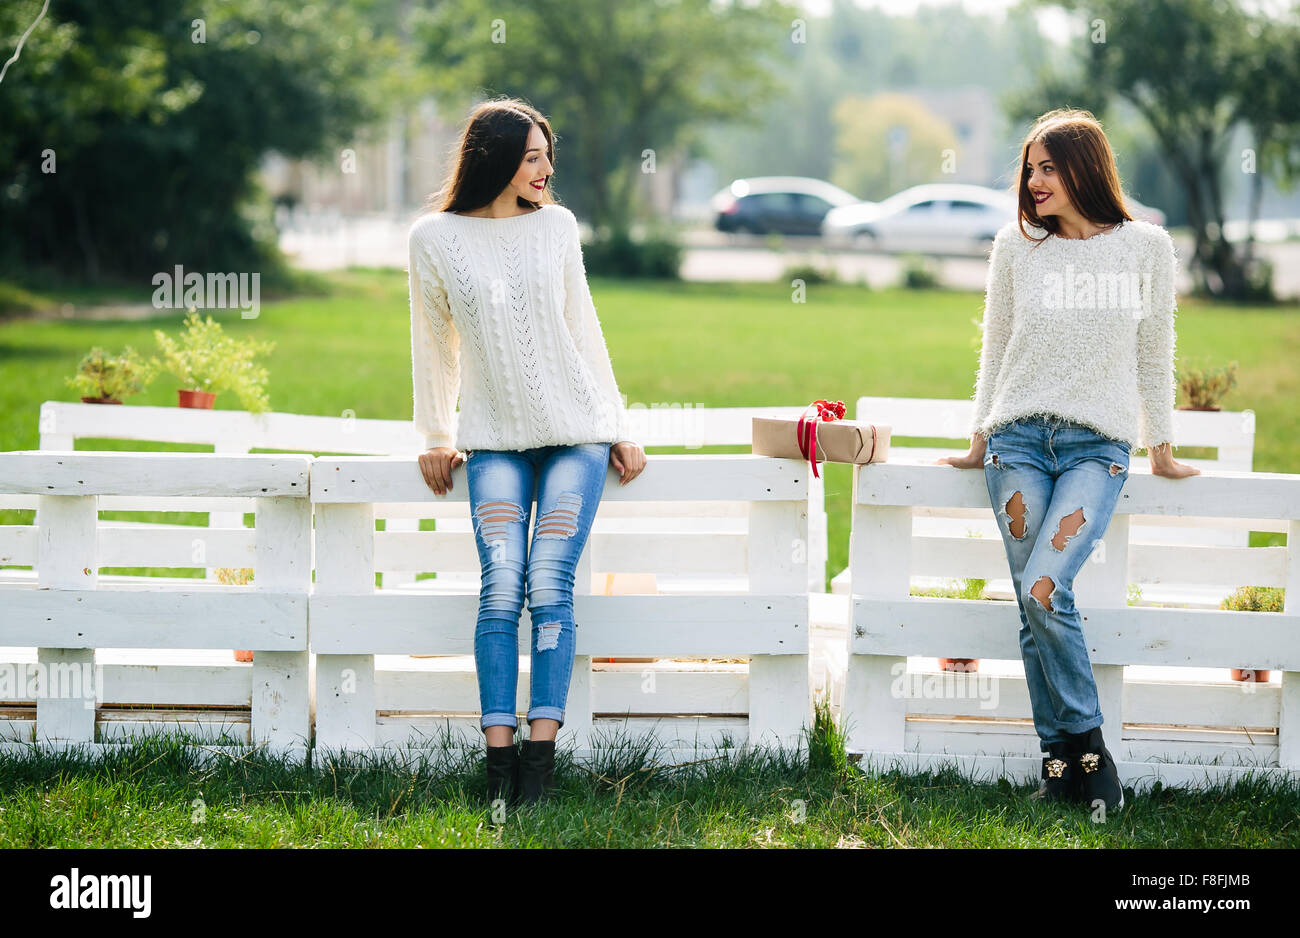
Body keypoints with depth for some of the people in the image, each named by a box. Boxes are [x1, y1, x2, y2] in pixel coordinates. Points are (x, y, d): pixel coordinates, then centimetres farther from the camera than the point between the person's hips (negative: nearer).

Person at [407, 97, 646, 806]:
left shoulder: (556, 226, 5)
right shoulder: (436, 237, 1)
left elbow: (582, 328, 12)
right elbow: (433, 342, 12)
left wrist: (618, 427, 12)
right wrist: (436, 437, 13)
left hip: (575, 430, 1)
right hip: (494, 440, -1)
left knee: (550, 587, -11)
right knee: (501, 589, -13)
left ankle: (541, 754, -13)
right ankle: (498, 753, -12)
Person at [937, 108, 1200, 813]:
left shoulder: (1147, 247, 5)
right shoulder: (1017, 245, 8)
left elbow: (1155, 354, 12)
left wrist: (1163, 448, 16)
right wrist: (979, 441, 19)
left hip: (1099, 444, -2)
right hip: (1020, 441, 2)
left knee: (1043, 588, -21)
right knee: (1037, 607, -6)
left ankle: (1077, 746, -7)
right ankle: (1070, 757, 2)